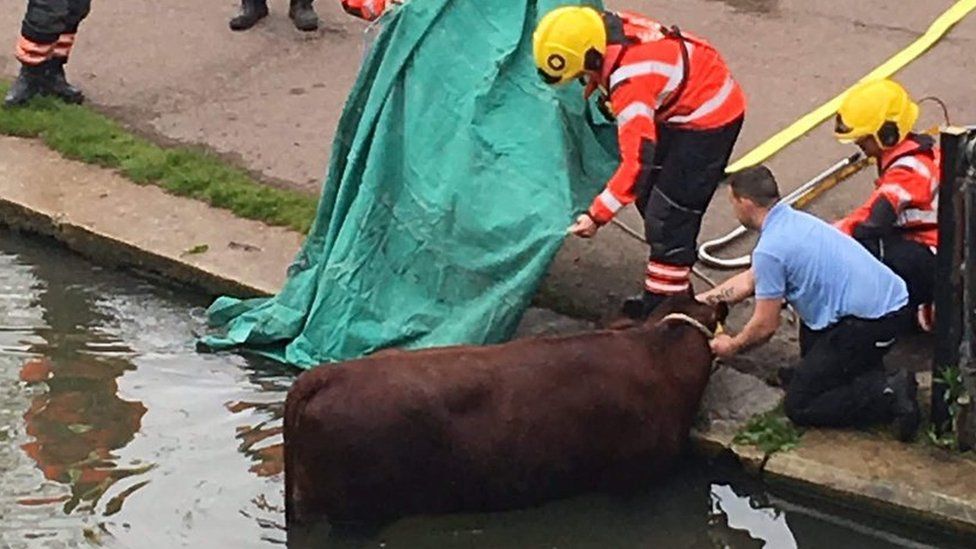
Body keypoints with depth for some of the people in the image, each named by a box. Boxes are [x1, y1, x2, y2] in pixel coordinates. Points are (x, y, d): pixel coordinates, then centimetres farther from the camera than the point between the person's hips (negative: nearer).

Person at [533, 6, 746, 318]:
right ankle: (674, 292, 30)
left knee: (668, 219, -8)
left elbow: (637, 162, -37)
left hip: (708, 119, -10)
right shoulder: (606, 27, -13)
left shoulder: (629, 79, -36)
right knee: (649, 198, 17)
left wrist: (596, 216, -32)